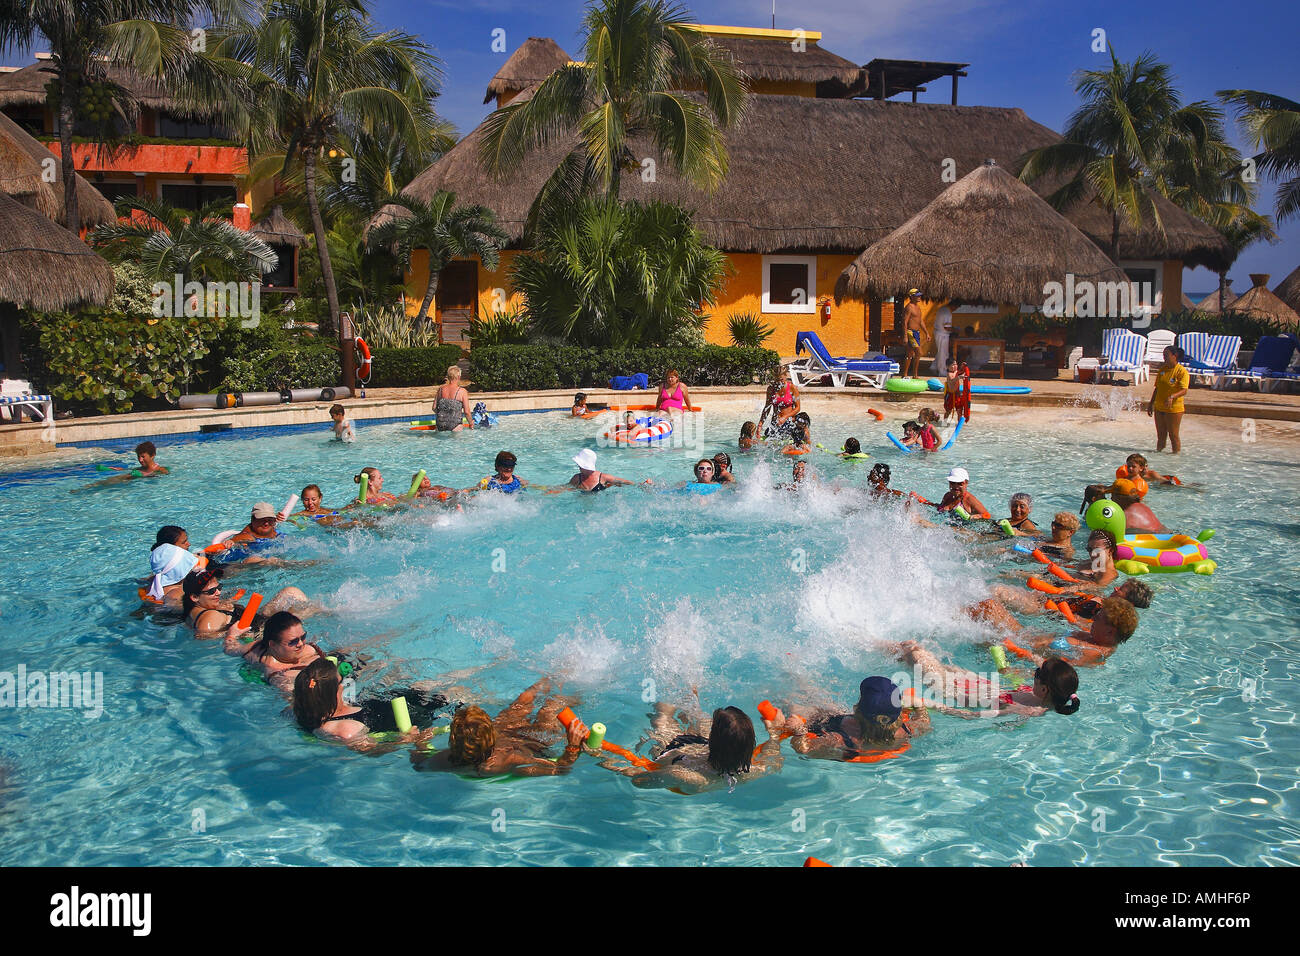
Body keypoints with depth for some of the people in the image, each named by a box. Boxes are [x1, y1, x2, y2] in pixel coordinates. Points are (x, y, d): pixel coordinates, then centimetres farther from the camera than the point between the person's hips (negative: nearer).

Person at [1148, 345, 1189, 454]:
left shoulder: (1182, 371, -12)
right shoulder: (1162, 369, 10)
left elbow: (1184, 390, -21)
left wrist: (1172, 397, -38)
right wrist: (1151, 404, 17)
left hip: (1174, 409, -6)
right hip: (1159, 407, 6)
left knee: (1173, 435, 0)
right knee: (1161, 435, 14)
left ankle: (1176, 454, 9)